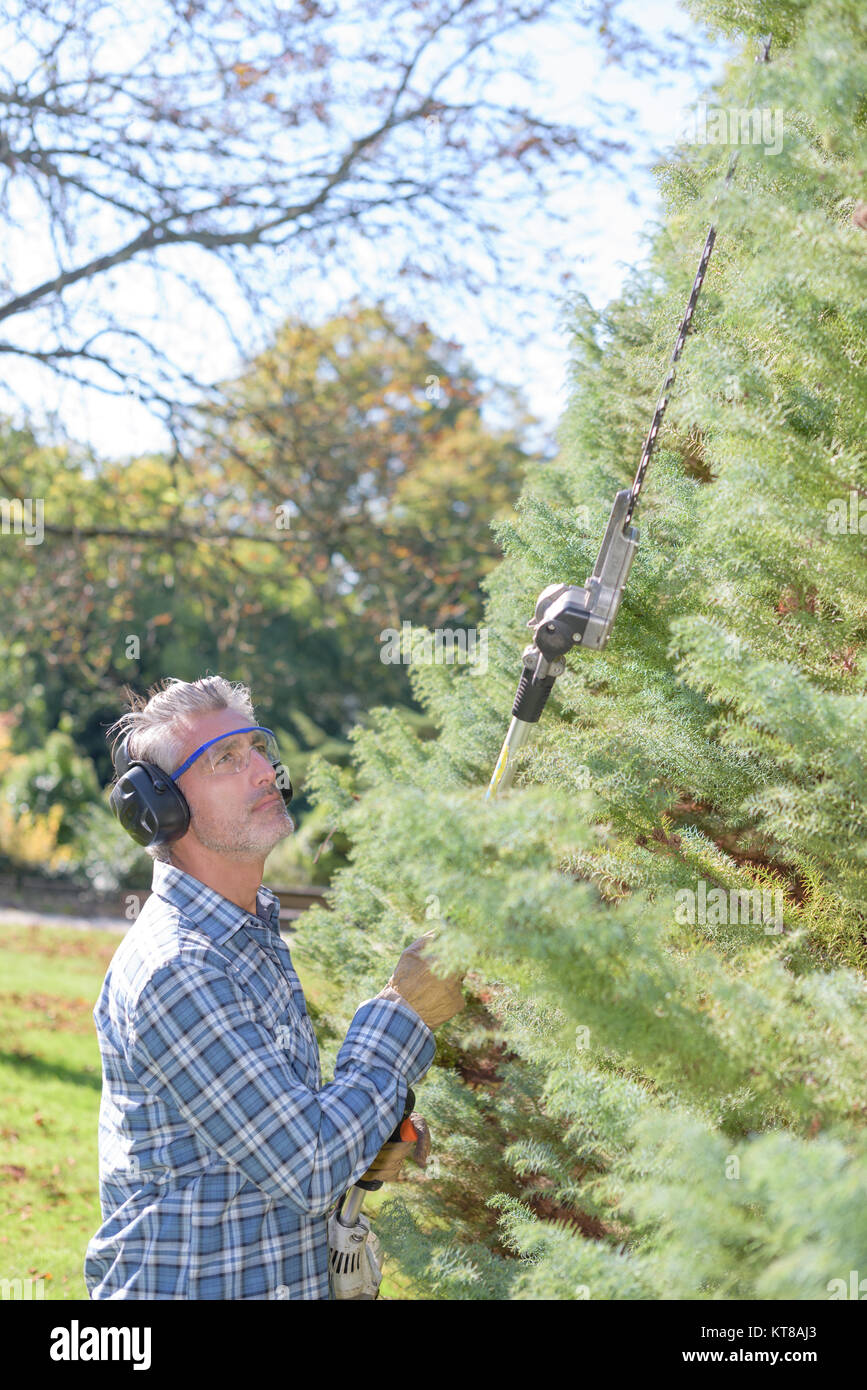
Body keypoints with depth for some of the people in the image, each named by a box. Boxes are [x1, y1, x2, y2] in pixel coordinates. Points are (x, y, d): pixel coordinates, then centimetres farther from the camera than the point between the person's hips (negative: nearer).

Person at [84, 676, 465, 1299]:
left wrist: (361, 1150, -2)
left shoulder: (254, 932, 8)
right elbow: (309, 1170, -24)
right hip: (187, 1285, -9)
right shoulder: (174, 971, -24)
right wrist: (402, 1012, -16)